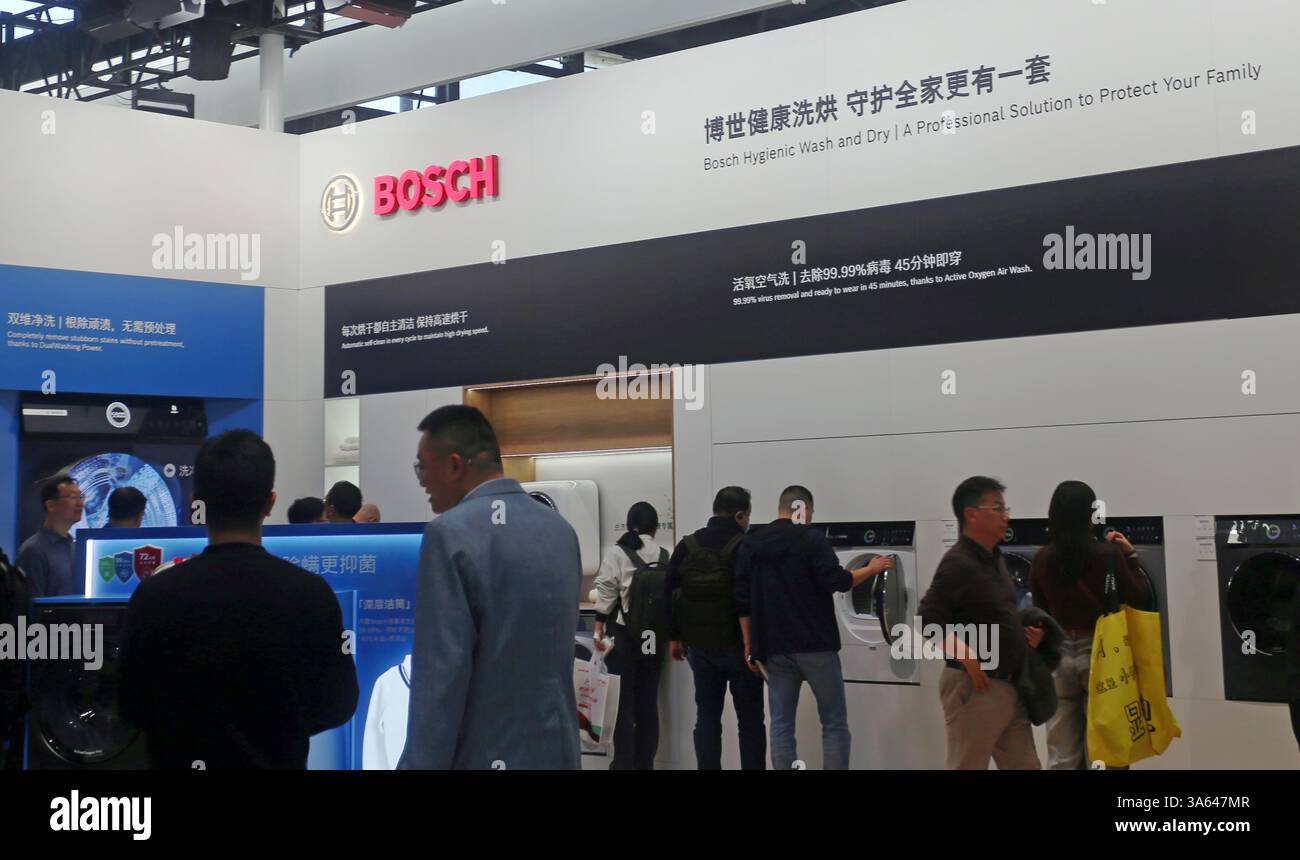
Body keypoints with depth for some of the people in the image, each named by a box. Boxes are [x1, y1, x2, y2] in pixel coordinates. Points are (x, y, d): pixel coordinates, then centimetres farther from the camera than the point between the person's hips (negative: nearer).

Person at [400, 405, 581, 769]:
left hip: (484, 755, -7)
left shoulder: (451, 533, -15)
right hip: (558, 749, 7)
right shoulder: (561, 529, 7)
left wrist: (420, 763, -16)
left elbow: (441, 677, -19)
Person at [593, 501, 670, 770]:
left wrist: (599, 627, -5)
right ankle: (645, 761, 15)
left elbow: (607, 593, -10)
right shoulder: (665, 555, 4)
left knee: (624, 700, 2)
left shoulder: (616, 553, -6)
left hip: (625, 634, -3)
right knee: (648, 701, 10)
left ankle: (624, 762, 1)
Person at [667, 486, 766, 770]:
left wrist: (675, 636, 15)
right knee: (750, 720, 6)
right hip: (739, 645, -4)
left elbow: (671, 594, 7)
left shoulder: (687, 546, 3)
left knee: (707, 716, 10)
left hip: (699, 645, 4)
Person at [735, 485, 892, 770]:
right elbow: (837, 581, -12)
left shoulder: (750, 544, 8)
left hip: (774, 647, 4)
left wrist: (749, 644, 12)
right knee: (834, 722, 5)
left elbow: (743, 601, 7)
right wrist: (872, 569, 4)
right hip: (815, 645, -4)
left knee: (781, 724, 7)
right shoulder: (811, 538, -8)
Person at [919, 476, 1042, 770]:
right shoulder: (958, 563, -16)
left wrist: (1027, 633, 8)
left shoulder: (995, 559, 13)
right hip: (975, 688, -9)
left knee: (1025, 765, 13)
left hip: (1008, 685, 9)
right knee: (968, 766, 0)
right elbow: (929, 620, -24)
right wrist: (969, 660, -27)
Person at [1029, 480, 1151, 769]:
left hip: (1058, 655, 3)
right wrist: (1129, 556, 2)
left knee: (1062, 758, 10)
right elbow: (1140, 599, -5)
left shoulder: (1042, 559, -3)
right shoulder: (1107, 555, -13)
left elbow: (1041, 610, 6)